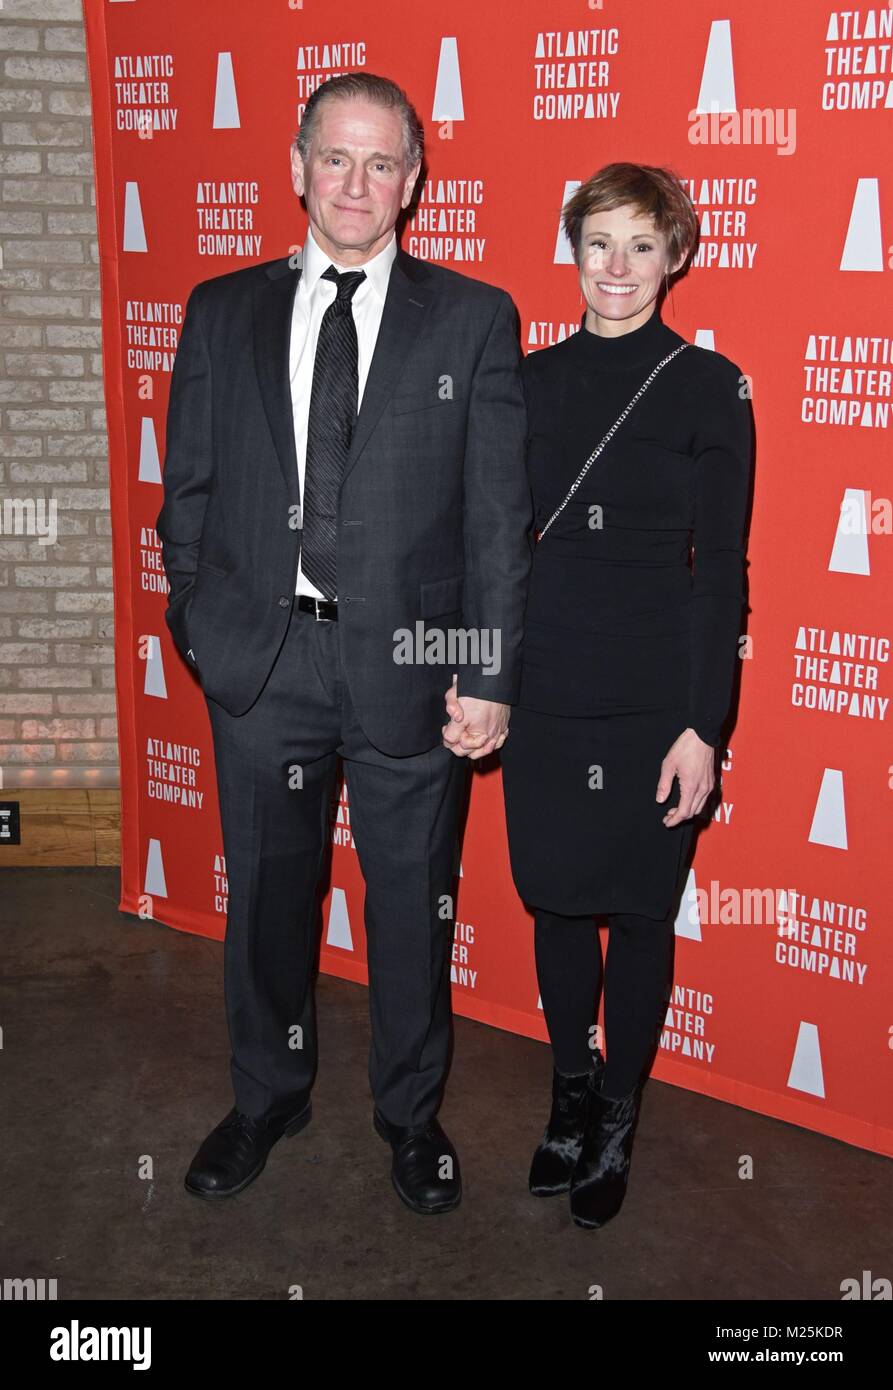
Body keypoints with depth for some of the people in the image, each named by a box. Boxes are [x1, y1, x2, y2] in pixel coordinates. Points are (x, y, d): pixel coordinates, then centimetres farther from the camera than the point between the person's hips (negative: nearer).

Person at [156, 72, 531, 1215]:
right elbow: (188, 489, 10)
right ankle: (269, 1095, 40)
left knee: (413, 903, 12)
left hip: (407, 661, -1)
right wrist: (199, 623, 5)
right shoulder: (222, 312, 7)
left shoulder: (474, 319, 0)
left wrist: (490, 675, -7)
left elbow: (499, 512, -3)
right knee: (265, 893, 16)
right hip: (260, 659, 2)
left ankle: (410, 1109, 35)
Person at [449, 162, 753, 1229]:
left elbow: (720, 568, -5)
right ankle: (570, 1093, 35)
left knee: (640, 909, 8)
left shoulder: (707, 387, -3)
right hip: (543, 692, 3)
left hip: (654, 701, -3)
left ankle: (618, 1118, 29)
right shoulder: (531, 380, 7)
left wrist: (702, 724, -10)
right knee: (555, 899, 12)